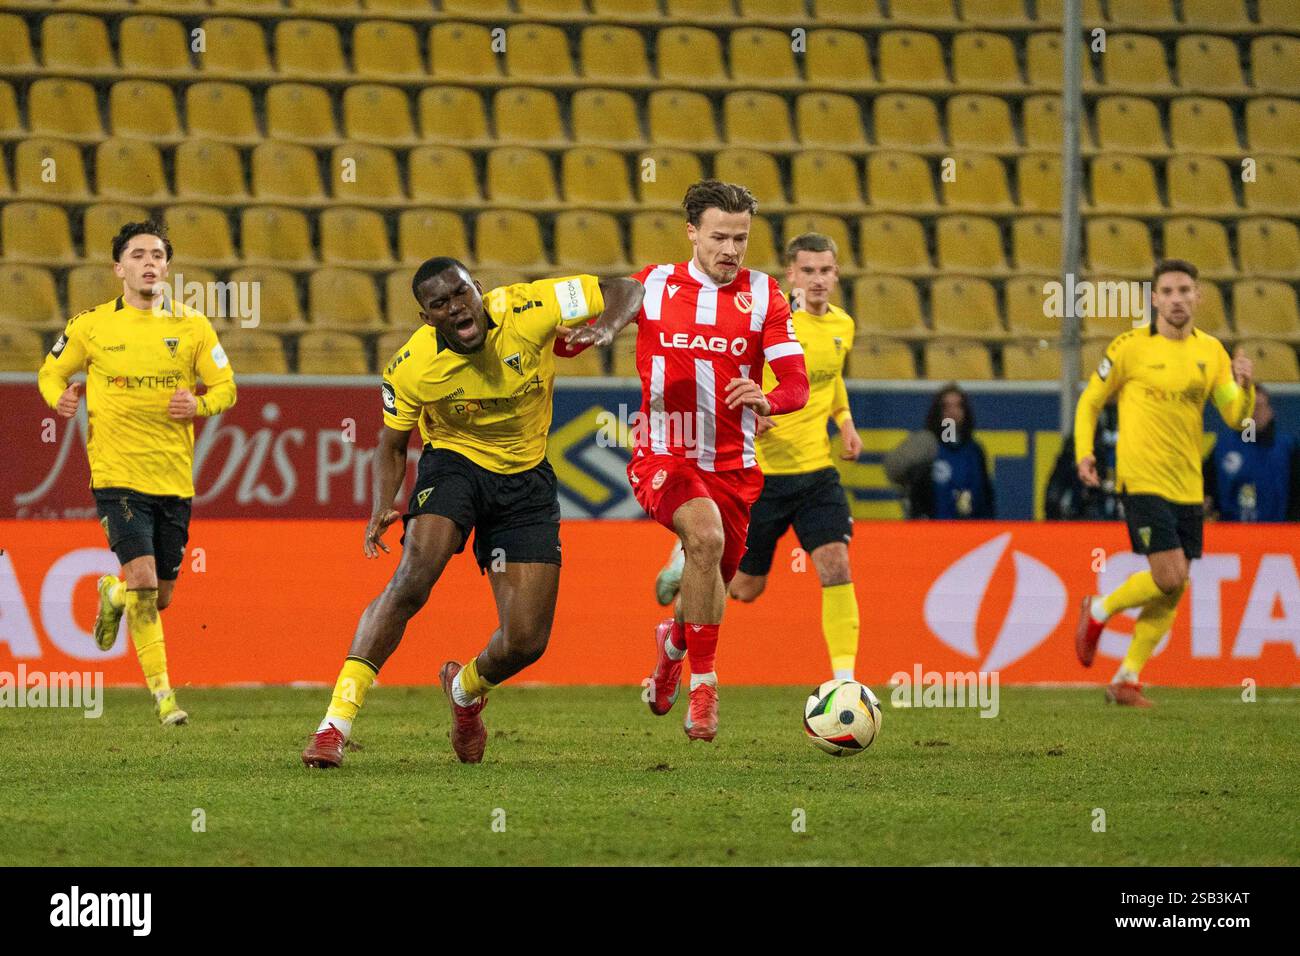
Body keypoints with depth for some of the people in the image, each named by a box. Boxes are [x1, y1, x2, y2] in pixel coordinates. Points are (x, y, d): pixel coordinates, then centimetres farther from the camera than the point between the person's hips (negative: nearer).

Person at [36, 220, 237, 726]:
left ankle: (114, 594, 45)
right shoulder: (91, 325, 1)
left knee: (160, 595, 9)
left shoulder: (192, 326, 4)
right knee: (143, 579, -19)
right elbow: (50, 371, 14)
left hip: (174, 478, 3)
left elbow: (225, 385, 10)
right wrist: (60, 396, -9)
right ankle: (162, 692, -11)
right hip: (117, 473, -3)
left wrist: (199, 404, -12)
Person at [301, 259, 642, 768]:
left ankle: (465, 689, 34)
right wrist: (382, 509, -19)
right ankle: (337, 721, -28)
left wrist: (603, 327, -34)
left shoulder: (527, 310, -20)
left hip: (526, 478, 2)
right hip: (454, 463, -2)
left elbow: (626, 291, -12)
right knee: (412, 578, -31)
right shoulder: (411, 368, -18)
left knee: (525, 642, -4)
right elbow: (392, 444, 0)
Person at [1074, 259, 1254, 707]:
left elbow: (1236, 418, 6)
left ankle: (1126, 680, 15)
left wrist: (1244, 385, -15)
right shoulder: (1130, 347, -5)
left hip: (1188, 485, 5)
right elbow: (1090, 401, 5)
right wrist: (1084, 452, -9)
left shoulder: (1211, 351, 8)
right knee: (1169, 577, -17)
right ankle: (1098, 611, 10)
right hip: (1143, 480, -5)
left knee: (1173, 591, 5)